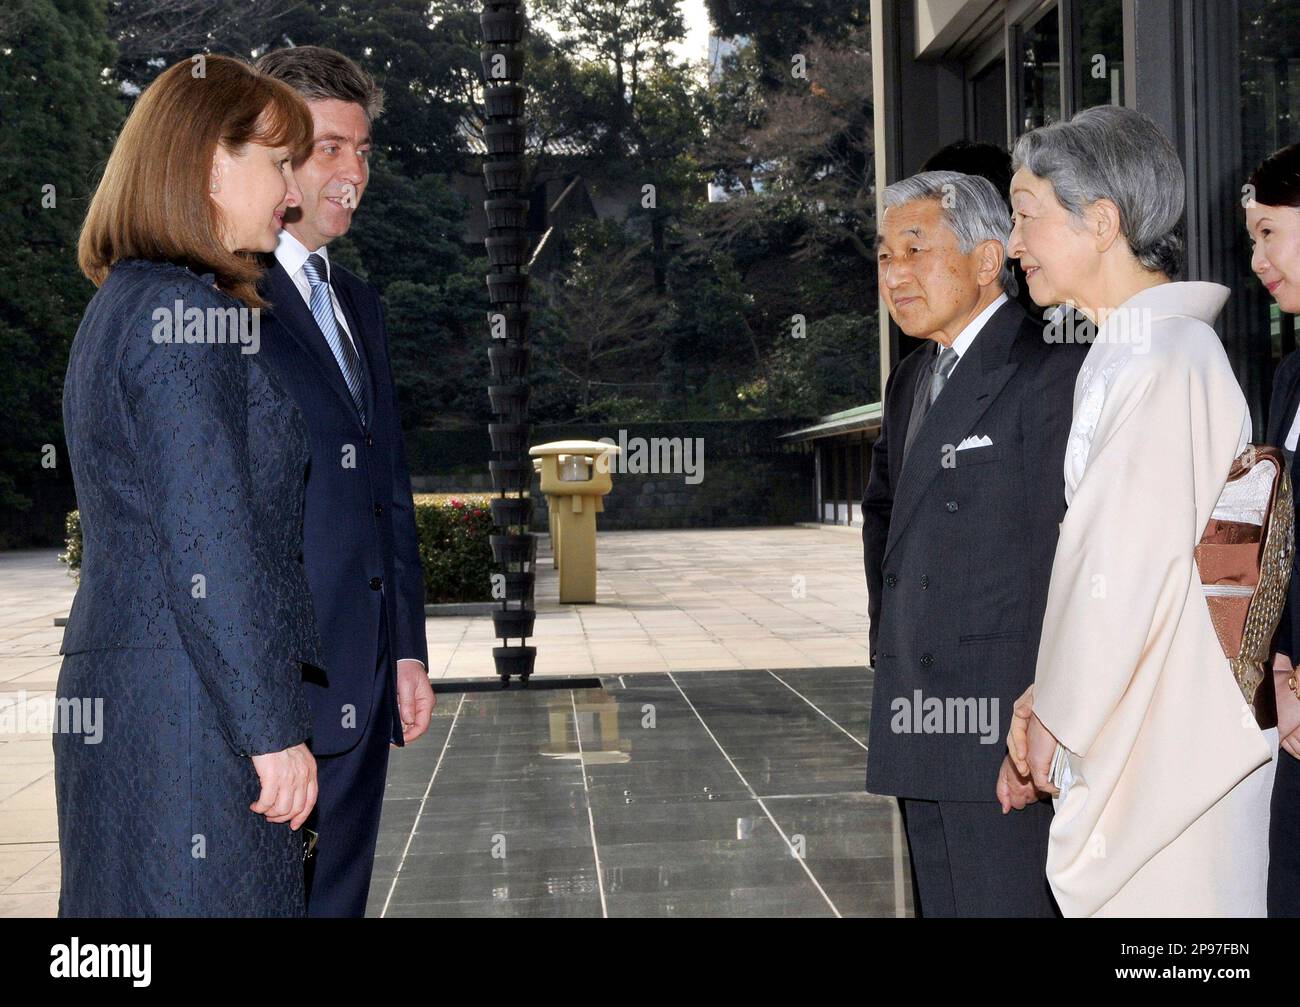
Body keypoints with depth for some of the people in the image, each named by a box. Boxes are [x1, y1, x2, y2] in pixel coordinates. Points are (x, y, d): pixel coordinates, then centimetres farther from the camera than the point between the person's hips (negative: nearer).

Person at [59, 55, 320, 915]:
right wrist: (273, 729, -16)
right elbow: (210, 546, -19)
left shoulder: (122, 303, 18)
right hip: (191, 711, -10)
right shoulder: (185, 309, -14)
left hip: (116, 690, 10)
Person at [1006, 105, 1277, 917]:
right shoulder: (1124, 352, 13)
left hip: (1174, 731, -9)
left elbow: (1130, 560, -19)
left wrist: (1055, 715, -8)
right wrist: (1052, 698, 7)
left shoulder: (1172, 357, -17)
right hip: (1121, 721, 9)